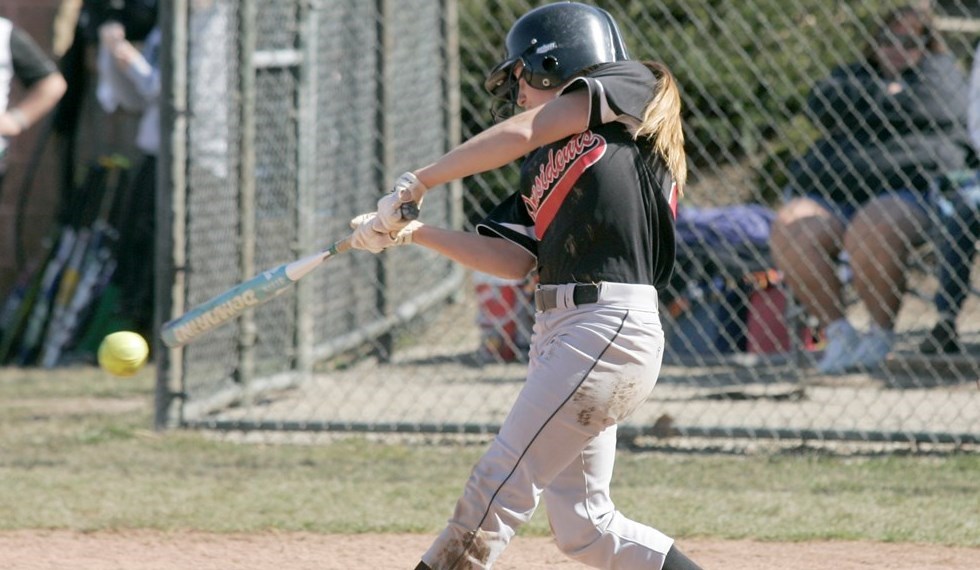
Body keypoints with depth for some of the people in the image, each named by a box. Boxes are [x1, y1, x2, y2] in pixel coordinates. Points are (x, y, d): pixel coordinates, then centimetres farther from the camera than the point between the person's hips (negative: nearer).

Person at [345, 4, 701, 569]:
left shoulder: (628, 85, 1)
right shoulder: (547, 163, 22)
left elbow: (520, 133, -9)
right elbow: (515, 260, 11)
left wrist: (416, 184, -4)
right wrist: (414, 232, 5)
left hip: (608, 327, -9)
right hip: (558, 330, 9)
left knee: (500, 484, -10)